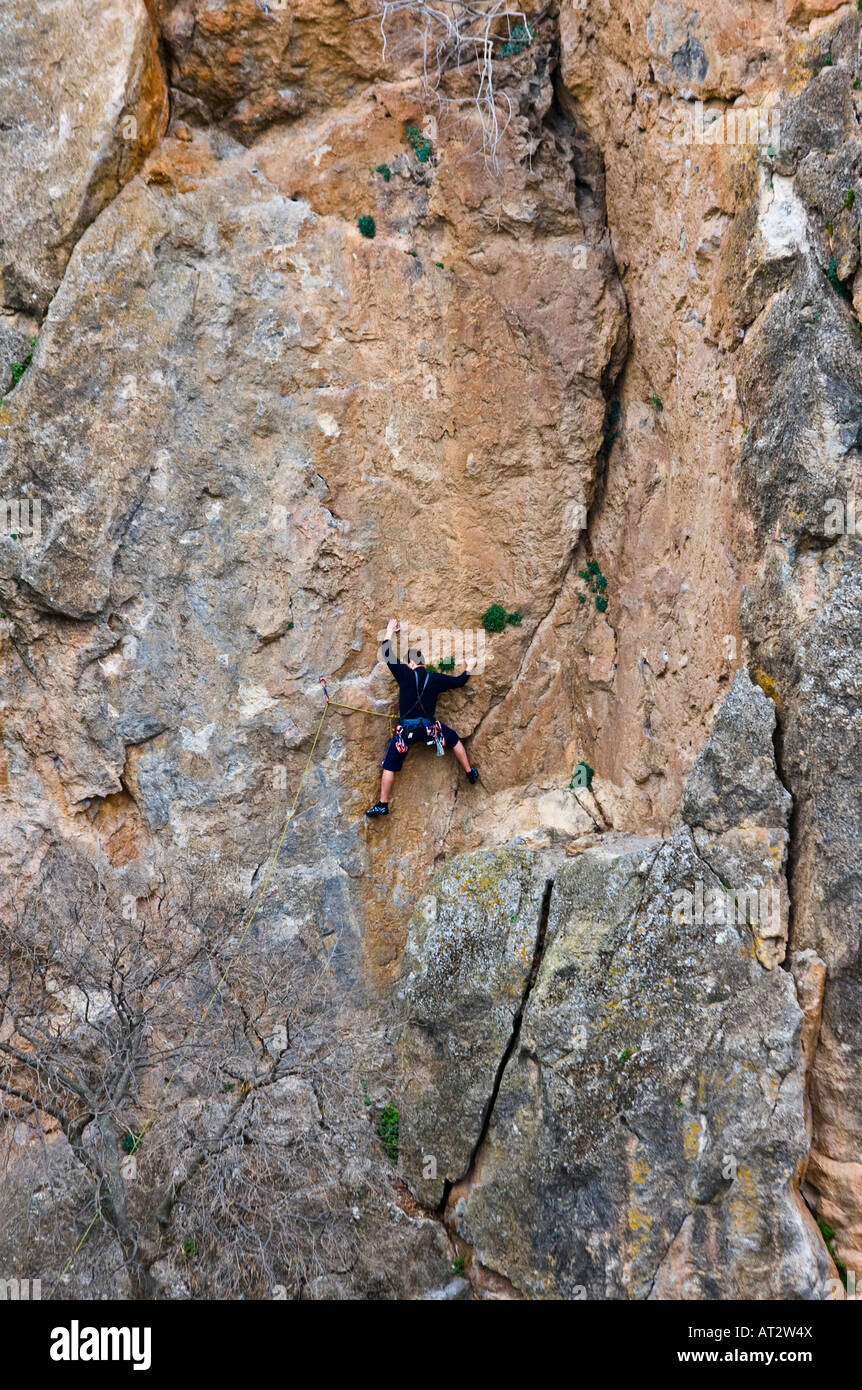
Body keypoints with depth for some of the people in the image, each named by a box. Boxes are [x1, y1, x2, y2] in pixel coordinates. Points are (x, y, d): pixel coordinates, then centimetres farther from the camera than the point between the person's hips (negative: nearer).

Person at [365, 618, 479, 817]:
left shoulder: (405, 674, -3)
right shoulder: (435, 678, 2)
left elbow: (388, 655, 7)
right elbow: (459, 681, 16)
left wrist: (390, 632, 20)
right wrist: (469, 668, 35)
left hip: (406, 729, -1)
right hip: (429, 727, 1)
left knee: (389, 766, 10)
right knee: (454, 740, 30)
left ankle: (382, 804, 10)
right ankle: (470, 772, 36)